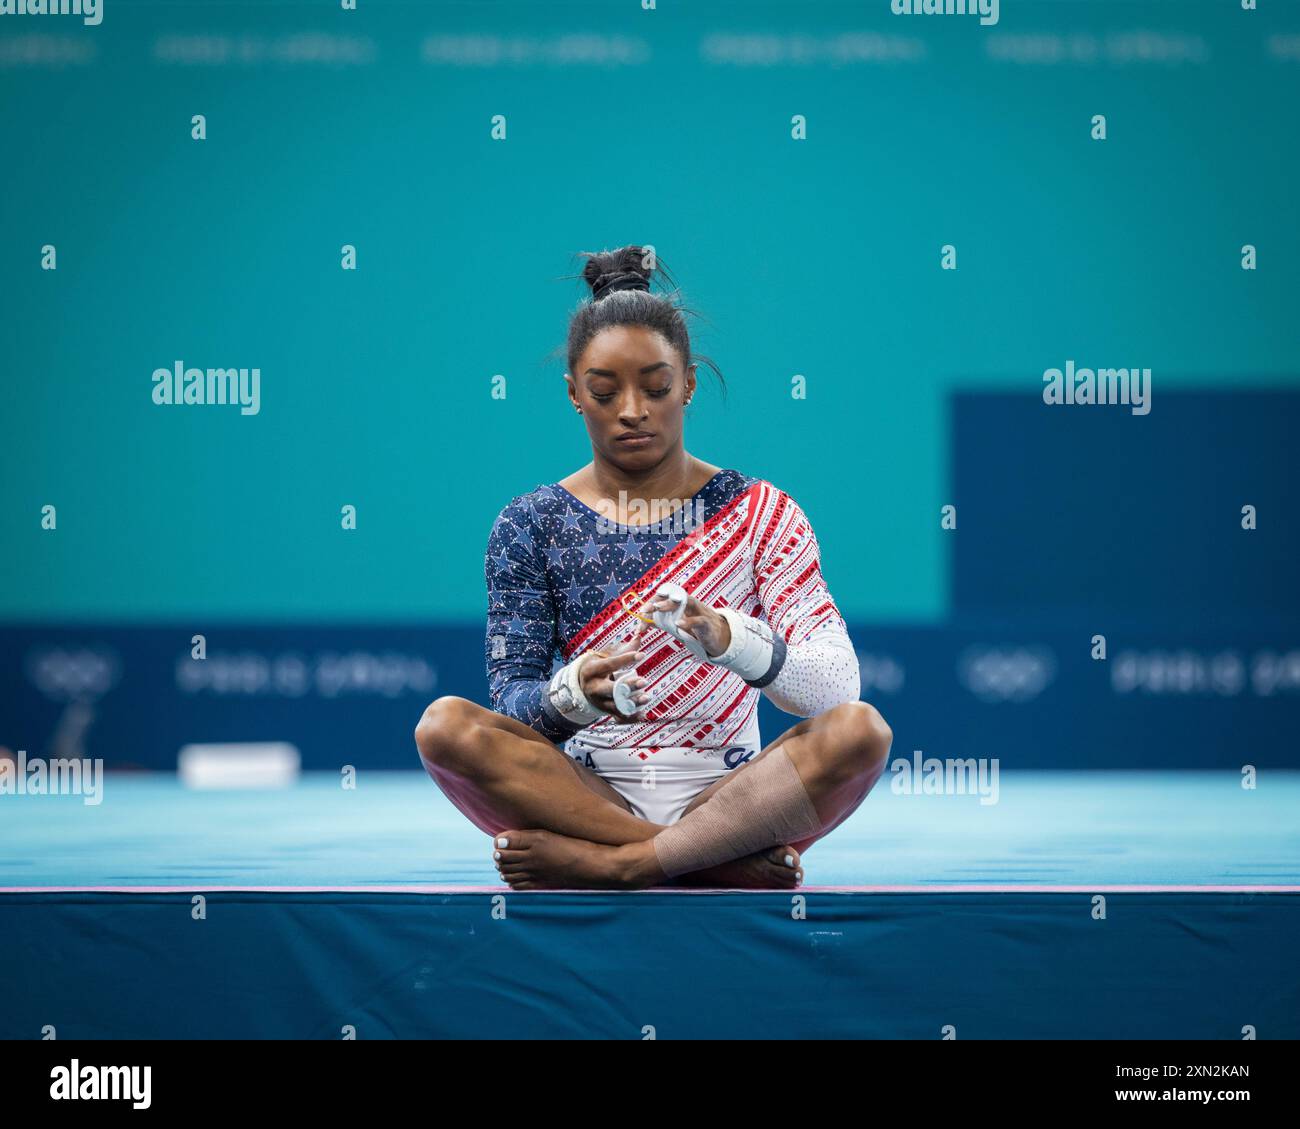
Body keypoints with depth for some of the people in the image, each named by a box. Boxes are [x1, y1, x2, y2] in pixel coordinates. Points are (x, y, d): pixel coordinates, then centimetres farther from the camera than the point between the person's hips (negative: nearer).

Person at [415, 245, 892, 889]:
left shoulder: (761, 515, 5)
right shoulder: (530, 524, 7)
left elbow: (836, 688, -7)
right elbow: (511, 700, -2)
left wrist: (725, 639, -28)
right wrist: (574, 695, -27)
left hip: (726, 795, 0)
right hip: (586, 791, 1)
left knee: (861, 731, -28)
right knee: (446, 726, -26)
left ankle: (605, 863, -26)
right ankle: (730, 862, -26)